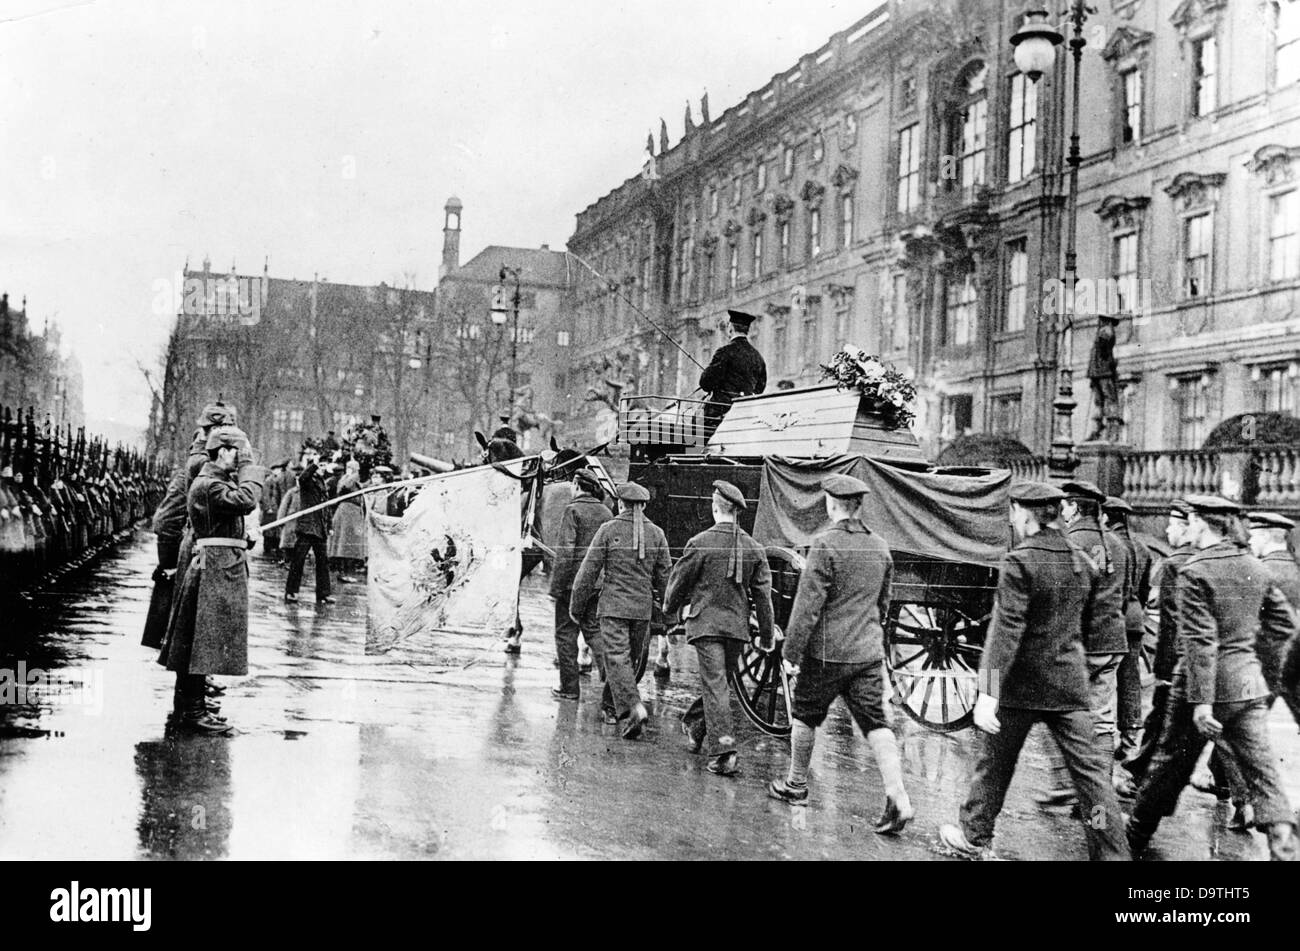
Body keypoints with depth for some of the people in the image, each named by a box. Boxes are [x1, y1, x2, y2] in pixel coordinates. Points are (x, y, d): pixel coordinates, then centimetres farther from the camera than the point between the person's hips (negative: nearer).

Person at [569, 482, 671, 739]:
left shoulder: (608, 530, -4)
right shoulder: (656, 534, 4)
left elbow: (588, 572, -4)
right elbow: (664, 577, 8)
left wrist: (576, 607, 5)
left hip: (613, 606, -3)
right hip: (643, 608, 4)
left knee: (617, 658, -6)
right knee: (630, 657, 18)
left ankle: (634, 707, -24)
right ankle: (612, 706, 28)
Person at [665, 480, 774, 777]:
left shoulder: (701, 543, -9)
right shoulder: (754, 548, 2)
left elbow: (679, 580, 0)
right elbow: (763, 594, 5)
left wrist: (671, 608, 21)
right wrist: (766, 635, 12)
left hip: (706, 622, -4)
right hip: (737, 626, 4)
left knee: (715, 685, -6)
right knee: (719, 681, 20)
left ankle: (724, 752, -13)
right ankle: (695, 725, 36)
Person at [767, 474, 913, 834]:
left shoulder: (826, 545, -14)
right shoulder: (880, 547, 7)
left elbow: (808, 605, -16)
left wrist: (791, 652, -11)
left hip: (827, 653, -5)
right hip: (870, 652, 5)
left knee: (805, 715, 14)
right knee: (875, 722, 2)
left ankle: (796, 785, 28)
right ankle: (898, 798, -11)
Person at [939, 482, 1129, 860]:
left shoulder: (1019, 562, -15)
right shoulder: (1082, 562, 4)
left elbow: (1005, 629, -21)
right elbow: (1085, 624, 13)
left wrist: (987, 691, -23)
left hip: (1022, 684, -4)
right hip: (1071, 684, 4)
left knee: (994, 760, 14)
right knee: (1090, 768, 3)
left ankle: (974, 837, 28)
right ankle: (1112, 853, -1)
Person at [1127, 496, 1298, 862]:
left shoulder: (1195, 572, -15)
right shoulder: (1255, 568, 4)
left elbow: (1200, 642, -20)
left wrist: (1201, 702, -20)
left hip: (1206, 684, -5)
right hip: (1248, 684, 5)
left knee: (1171, 764, 11)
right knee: (1262, 772, 5)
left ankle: (1135, 837, 27)